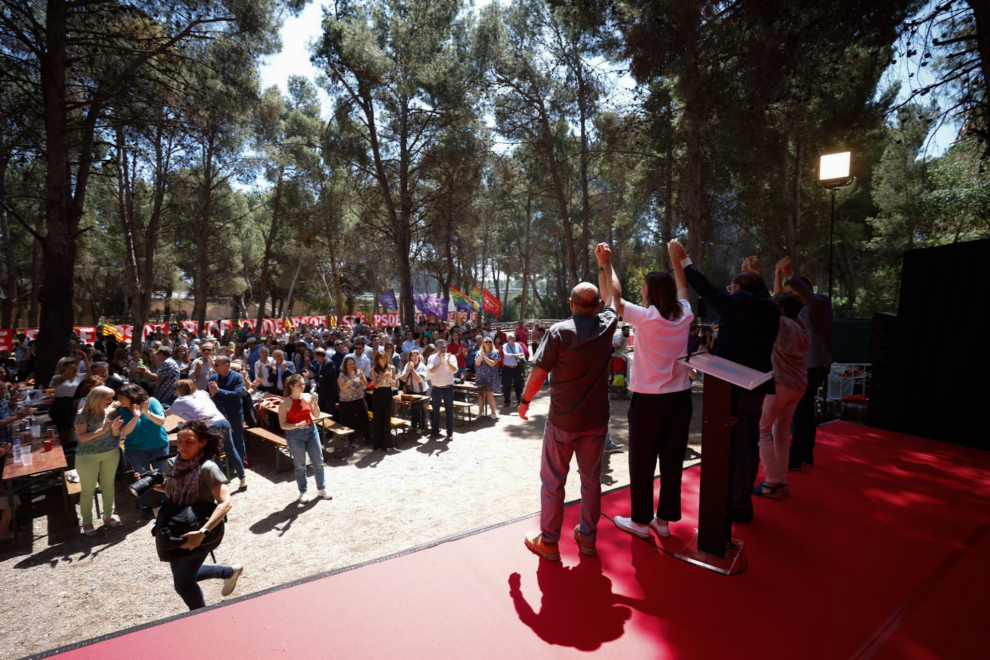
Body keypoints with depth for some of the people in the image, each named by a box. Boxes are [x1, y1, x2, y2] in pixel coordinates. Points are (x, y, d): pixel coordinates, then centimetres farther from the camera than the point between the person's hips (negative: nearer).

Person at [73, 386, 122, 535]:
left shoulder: (111, 411, -1)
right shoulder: (83, 415, -15)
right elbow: (81, 437, -21)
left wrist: (115, 427, -13)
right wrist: (102, 430, -30)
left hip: (111, 453, 4)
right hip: (88, 456, -4)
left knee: (108, 485, 14)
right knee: (88, 490, 6)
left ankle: (108, 516, 27)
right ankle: (87, 522, 20)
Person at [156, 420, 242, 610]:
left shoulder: (207, 468, -28)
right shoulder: (173, 463, -8)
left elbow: (225, 503, -34)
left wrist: (202, 532, -42)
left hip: (197, 534, -7)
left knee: (183, 584, 2)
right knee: (182, 575, 20)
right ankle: (230, 572, 41)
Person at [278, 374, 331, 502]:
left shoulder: (307, 397, -2)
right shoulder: (285, 403, -12)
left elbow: (316, 415, 3)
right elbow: (282, 425, -10)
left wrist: (315, 404, -14)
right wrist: (296, 425, -27)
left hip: (311, 431, 4)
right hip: (295, 435, -4)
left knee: (318, 462, 9)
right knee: (300, 465, 7)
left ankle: (321, 489, 23)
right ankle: (303, 492, 24)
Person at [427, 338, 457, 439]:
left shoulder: (451, 357, -3)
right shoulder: (432, 358, -1)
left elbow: (454, 370, -18)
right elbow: (430, 371, -16)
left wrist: (448, 362, -35)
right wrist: (440, 363, -29)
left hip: (448, 388, -1)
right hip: (436, 388, 2)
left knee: (449, 410, 3)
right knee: (435, 410, 11)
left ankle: (450, 432, 10)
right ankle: (435, 431, 25)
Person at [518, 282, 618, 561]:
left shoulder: (559, 331, -16)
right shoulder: (606, 326, -5)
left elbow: (538, 373, -15)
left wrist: (525, 401, 1)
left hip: (562, 421, -3)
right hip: (596, 420, 4)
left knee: (553, 481, 10)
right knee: (591, 479, 17)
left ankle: (548, 541, 21)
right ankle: (588, 537, 30)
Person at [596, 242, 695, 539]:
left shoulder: (644, 317, -14)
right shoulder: (684, 316, 1)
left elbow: (612, 296, -2)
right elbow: (682, 287, 21)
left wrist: (605, 263, 6)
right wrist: (676, 259, 30)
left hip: (649, 400, -5)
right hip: (680, 397, 6)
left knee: (642, 463, 8)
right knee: (672, 461, 13)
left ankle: (641, 521, 20)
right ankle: (664, 520, 26)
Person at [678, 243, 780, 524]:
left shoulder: (734, 305, -14)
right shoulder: (768, 310, 6)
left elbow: (706, 288, -7)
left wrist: (683, 260, 3)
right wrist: (755, 274, 43)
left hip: (733, 387, -7)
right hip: (757, 387, 8)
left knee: (736, 446, 1)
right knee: (750, 445, 16)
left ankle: (740, 506, 11)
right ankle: (744, 498, 30)